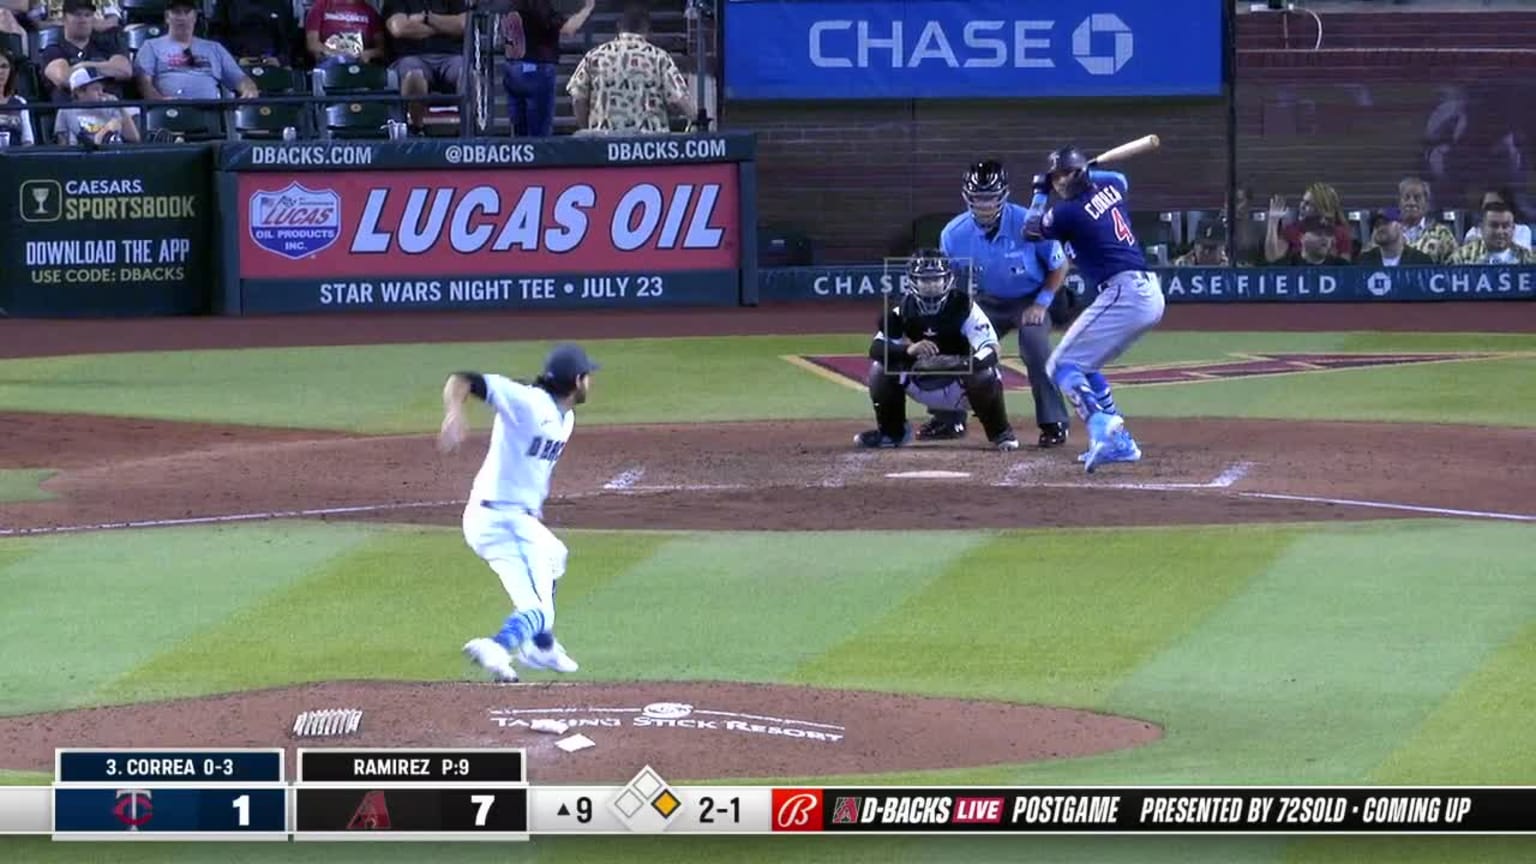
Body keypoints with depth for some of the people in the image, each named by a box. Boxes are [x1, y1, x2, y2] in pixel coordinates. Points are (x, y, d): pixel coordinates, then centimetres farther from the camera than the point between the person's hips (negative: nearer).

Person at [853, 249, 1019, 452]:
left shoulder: (963, 306, -19)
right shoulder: (902, 311, -10)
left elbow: (990, 350, -29)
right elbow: (876, 349, -21)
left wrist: (966, 363, -51)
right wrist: (908, 349, -41)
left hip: (959, 387, -3)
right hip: (923, 387, 3)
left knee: (985, 375, -35)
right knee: (880, 368, -18)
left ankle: (1000, 433, -7)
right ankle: (891, 431, 4)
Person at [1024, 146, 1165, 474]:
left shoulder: (1069, 212, -10)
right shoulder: (1111, 186, 12)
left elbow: (1031, 228, 11)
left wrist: (1040, 193, 23)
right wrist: (1087, 172, 36)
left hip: (1123, 295, -9)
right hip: (1151, 295, 9)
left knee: (1062, 366, -8)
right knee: (1083, 364, 22)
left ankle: (1102, 431, -31)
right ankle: (1120, 442, 18)